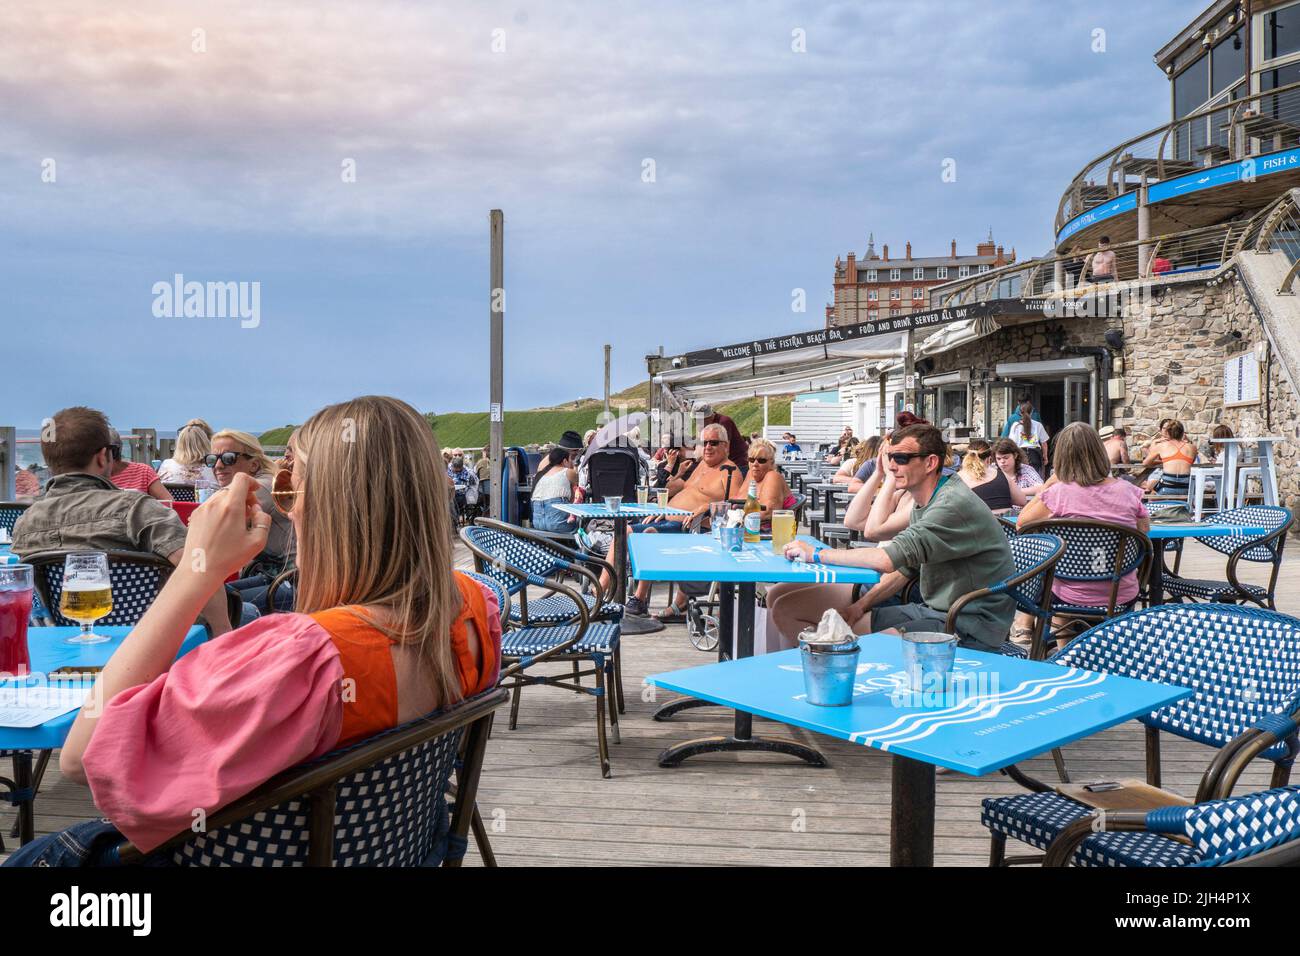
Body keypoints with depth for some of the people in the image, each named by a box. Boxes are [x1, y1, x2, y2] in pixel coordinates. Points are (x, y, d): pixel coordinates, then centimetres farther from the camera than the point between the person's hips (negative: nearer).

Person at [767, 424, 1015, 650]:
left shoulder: (955, 505, -21)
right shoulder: (922, 503, 12)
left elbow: (888, 559, -29)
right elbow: (904, 567, 18)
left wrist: (817, 554, -19)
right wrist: (862, 604, 2)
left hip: (970, 626, -9)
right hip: (929, 610, 9)